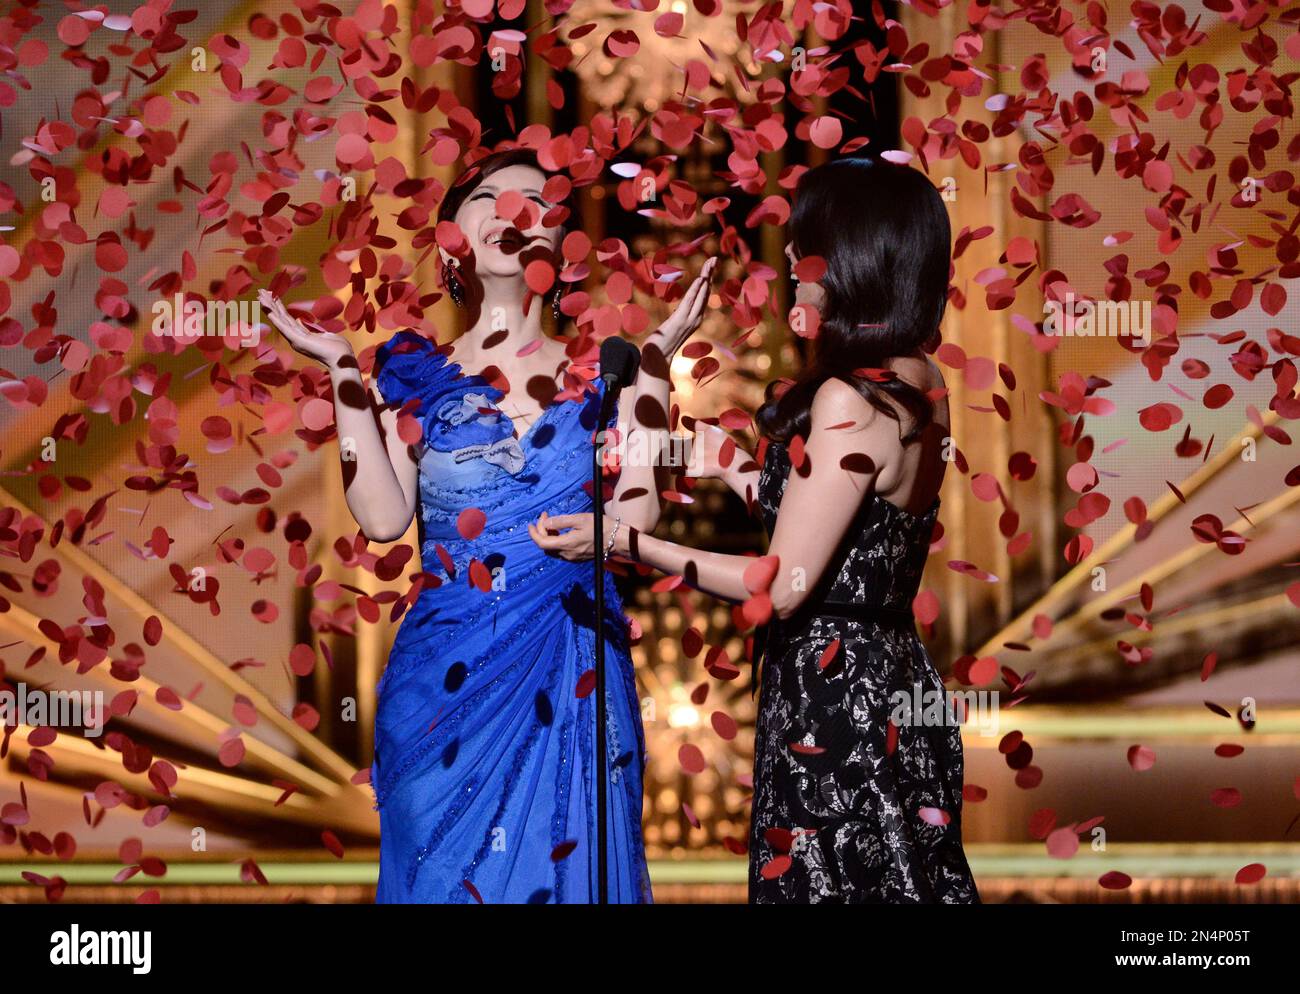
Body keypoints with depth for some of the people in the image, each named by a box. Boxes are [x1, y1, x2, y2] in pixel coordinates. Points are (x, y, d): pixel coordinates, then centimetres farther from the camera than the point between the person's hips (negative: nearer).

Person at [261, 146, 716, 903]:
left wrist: (652, 366, -7)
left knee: (562, 864, 4)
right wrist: (344, 371, -6)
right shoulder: (418, 375, 6)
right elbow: (385, 518, -8)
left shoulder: (594, 376, 4)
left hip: (571, 680, 0)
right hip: (445, 678, 0)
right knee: (443, 871, 6)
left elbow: (633, 521, -10)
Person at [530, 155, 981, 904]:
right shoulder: (922, 383, 6)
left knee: (832, 880, 1)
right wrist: (731, 466, 22)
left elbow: (782, 584, -18)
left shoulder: (850, 400, -20)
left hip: (834, 699, -9)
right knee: (898, 875, 15)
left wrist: (626, 541, -14)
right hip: (894, 679, 9)